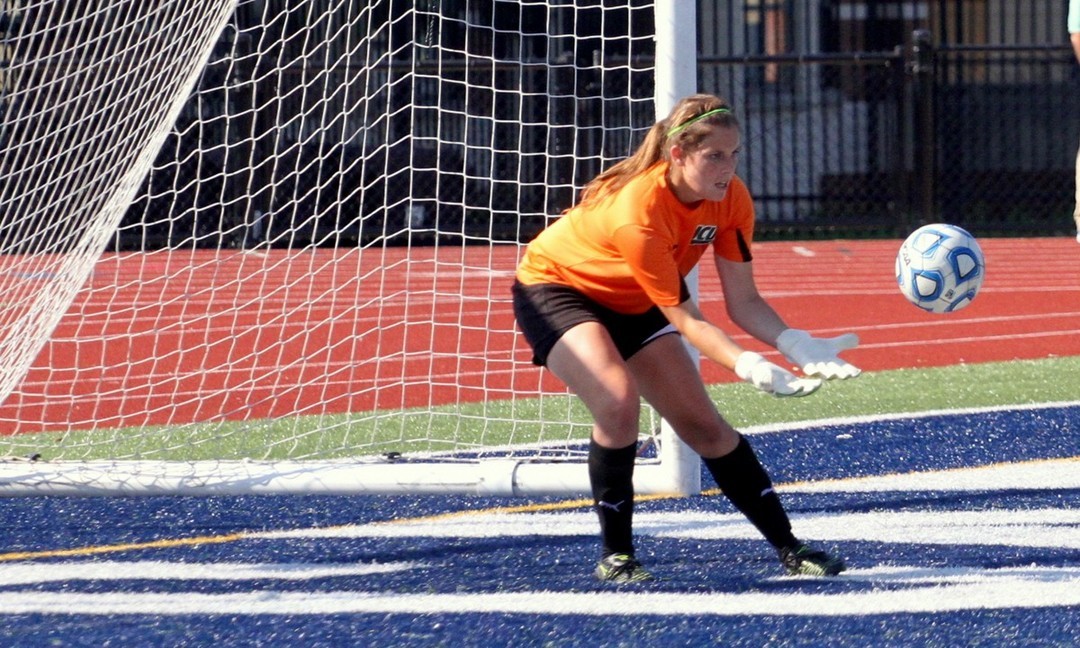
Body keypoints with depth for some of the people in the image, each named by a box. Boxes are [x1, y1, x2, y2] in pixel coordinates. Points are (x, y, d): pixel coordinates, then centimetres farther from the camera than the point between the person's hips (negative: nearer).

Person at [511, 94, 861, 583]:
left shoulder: (730, 199, -17)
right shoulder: (638, 212, -38)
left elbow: (743, 302, -14)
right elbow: (685, 318, -33)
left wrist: (797, 345, -32)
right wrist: (750, 367, -44)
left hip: (631, 301, 7)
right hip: (553, 287, -7)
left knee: (702, 423, 1)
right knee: (618, 400, -29)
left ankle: (789, 548, 7)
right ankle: (614, 555, -15)